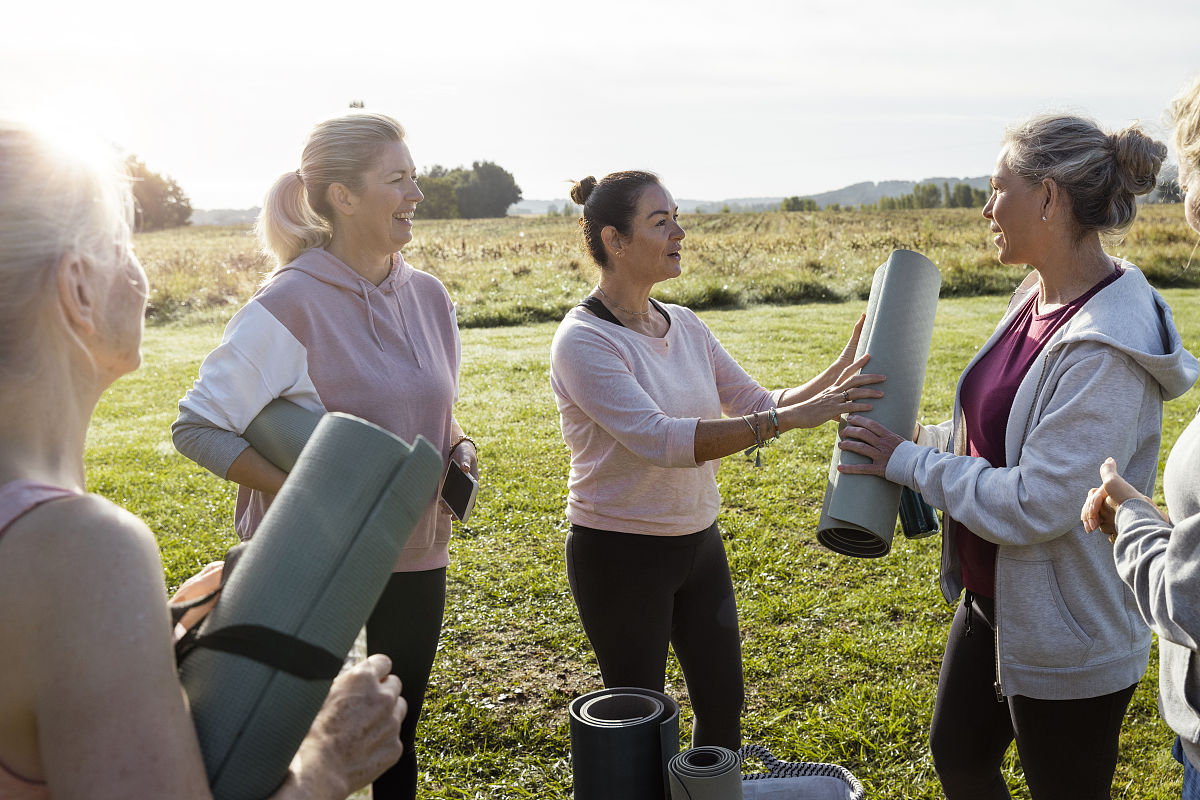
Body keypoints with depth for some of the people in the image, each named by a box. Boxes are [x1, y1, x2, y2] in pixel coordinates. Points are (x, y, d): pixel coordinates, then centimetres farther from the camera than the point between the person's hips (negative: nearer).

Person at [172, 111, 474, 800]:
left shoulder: (429, 295, 2)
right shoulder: (292, 304, -17)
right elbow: (197, 427, -14)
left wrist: (458, 447, -4)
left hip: (416, 563, 6)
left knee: (395, 743, 20)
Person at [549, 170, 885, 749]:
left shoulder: (685, 326, 3)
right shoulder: (583, 341, -19)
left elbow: (756, 406, 6)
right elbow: (660, 440, -31)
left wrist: (837, 375, -8)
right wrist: (786, 419, -35)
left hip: (698, 542, 7)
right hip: (621, 554, -7)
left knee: (723, 702, 19)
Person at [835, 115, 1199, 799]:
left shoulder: (1105, 350, -28)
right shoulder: (1039, 300, 0)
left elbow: (1034, 505, -29)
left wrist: (909, 462, -19)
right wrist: (920, 437, 4)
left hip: (1067, 641, -8)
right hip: (992, 599, 9)